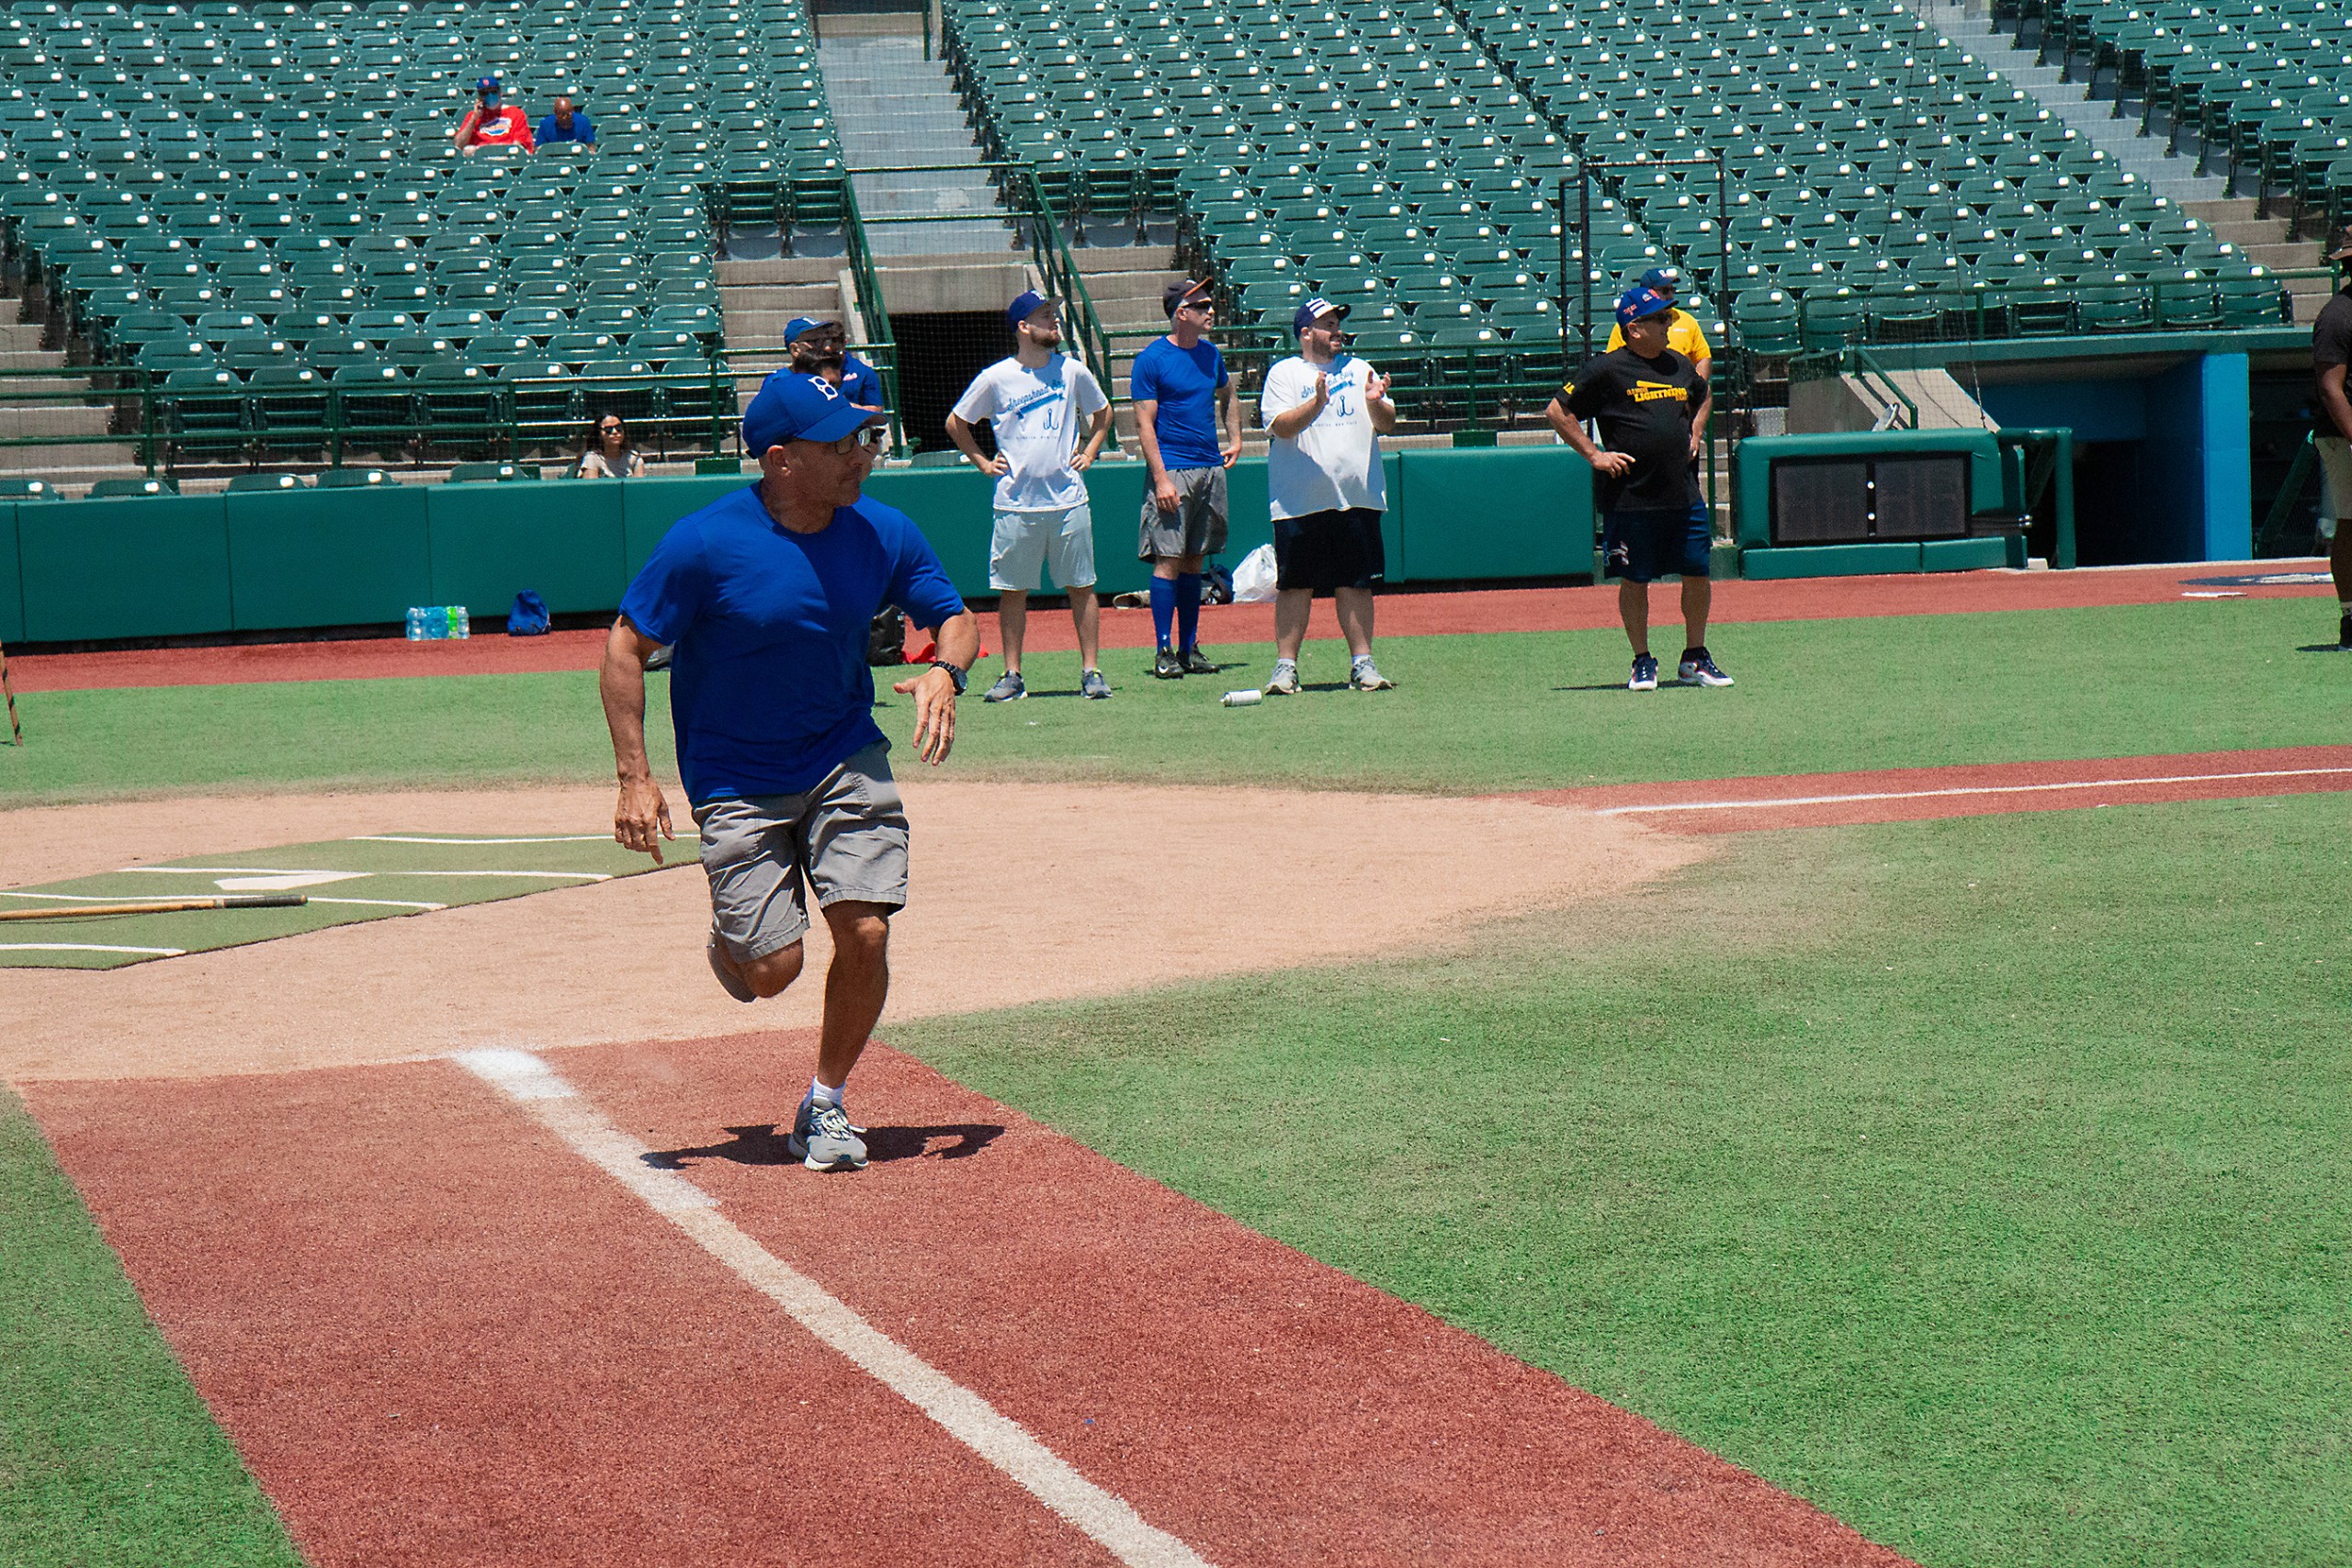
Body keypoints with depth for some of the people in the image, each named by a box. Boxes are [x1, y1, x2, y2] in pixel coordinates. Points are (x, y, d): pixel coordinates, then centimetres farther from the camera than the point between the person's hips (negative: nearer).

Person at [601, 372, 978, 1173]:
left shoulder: (883, 533, -6)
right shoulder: (704, 543, -18)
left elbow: (956, 617, 8)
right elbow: (625, 648, -10)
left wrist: (945, 670, -17)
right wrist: (636, 781, -16)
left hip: (847, 761, 3)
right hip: (736, 782, -3)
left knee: (865, 934, -11)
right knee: (773, 969, -8)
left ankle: (825, 1107, 12)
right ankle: (730, 942, 32)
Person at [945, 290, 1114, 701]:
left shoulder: (1073, 372, 5)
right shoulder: (995, 378, -1)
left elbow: (1102, 412, 22)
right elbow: (955, 424, 12)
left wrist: (1089, 452, 10)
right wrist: (982, 462, 5)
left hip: (1068, 501, 1)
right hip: (1016, 503, -1)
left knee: (1081, 587, 2)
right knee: (1012, 590, 3)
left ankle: (1091, 670, 7)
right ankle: (1012, 675, 11)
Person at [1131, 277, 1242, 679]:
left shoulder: (1210, 354, 12)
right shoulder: (1151, 359, -7)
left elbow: (1229, 396, 32)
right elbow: (1144, 423, -10)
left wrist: (1235, 439, 19)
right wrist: (1161, 479, -17)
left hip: (1210, 469, 6)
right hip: (1173, 470, -6)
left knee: (1194, 561, 9)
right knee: (1168, 560, -9)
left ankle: (1189, 649, 13)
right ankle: (1164, 653, -6)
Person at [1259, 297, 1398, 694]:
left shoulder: (1359, 370, 14)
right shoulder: (1283, 374, 4)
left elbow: (1387, 424, 7)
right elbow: (1281, 426, -11)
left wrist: (1375, 403, -14)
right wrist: (1317, 403, -26)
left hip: (1357, 498, 3)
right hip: (1300, 501, -3)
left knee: (1355, 584, 5)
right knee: (1295, 585, -1)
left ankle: (1362, 663, 9)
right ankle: (1286, 666, 4)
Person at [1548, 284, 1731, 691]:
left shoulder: (1681, 366, 11)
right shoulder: (1607, 370, -7)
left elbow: (1703, 398, 32)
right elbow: (1558, 412, -4)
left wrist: (1695, 436, 15)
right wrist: (1594, 455, -8)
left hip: (1684, 494, 5)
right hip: (1630, 499, -5)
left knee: (1698, 574, 6)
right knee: (1635, 580, 2)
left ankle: (1695, 658, 19)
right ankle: (1643, 662, 14)